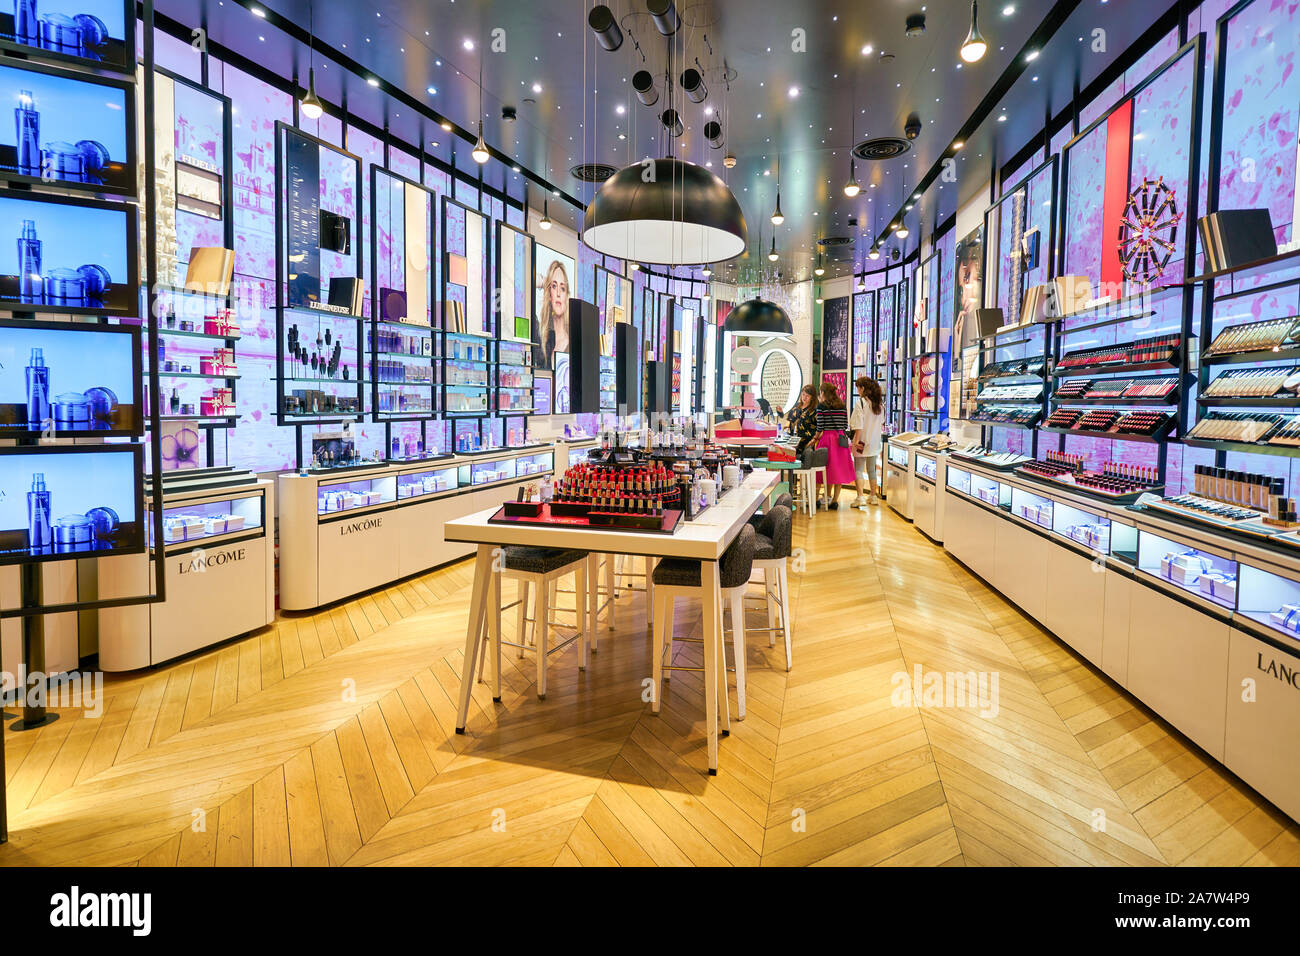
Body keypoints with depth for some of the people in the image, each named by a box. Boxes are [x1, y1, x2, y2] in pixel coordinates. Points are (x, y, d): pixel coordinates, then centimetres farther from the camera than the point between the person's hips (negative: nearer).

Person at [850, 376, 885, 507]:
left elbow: (858, 425, -19)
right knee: (872, 469, 17)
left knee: (858, 470, 0)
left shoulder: (861, 403, -15)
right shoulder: (879, 403, 5)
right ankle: (874, 496, 24)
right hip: (874, 442, 6)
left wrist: (856, 441, -16)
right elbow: (881, 421, 12)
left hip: (862, 442, -6)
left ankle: (860, 497, -8)